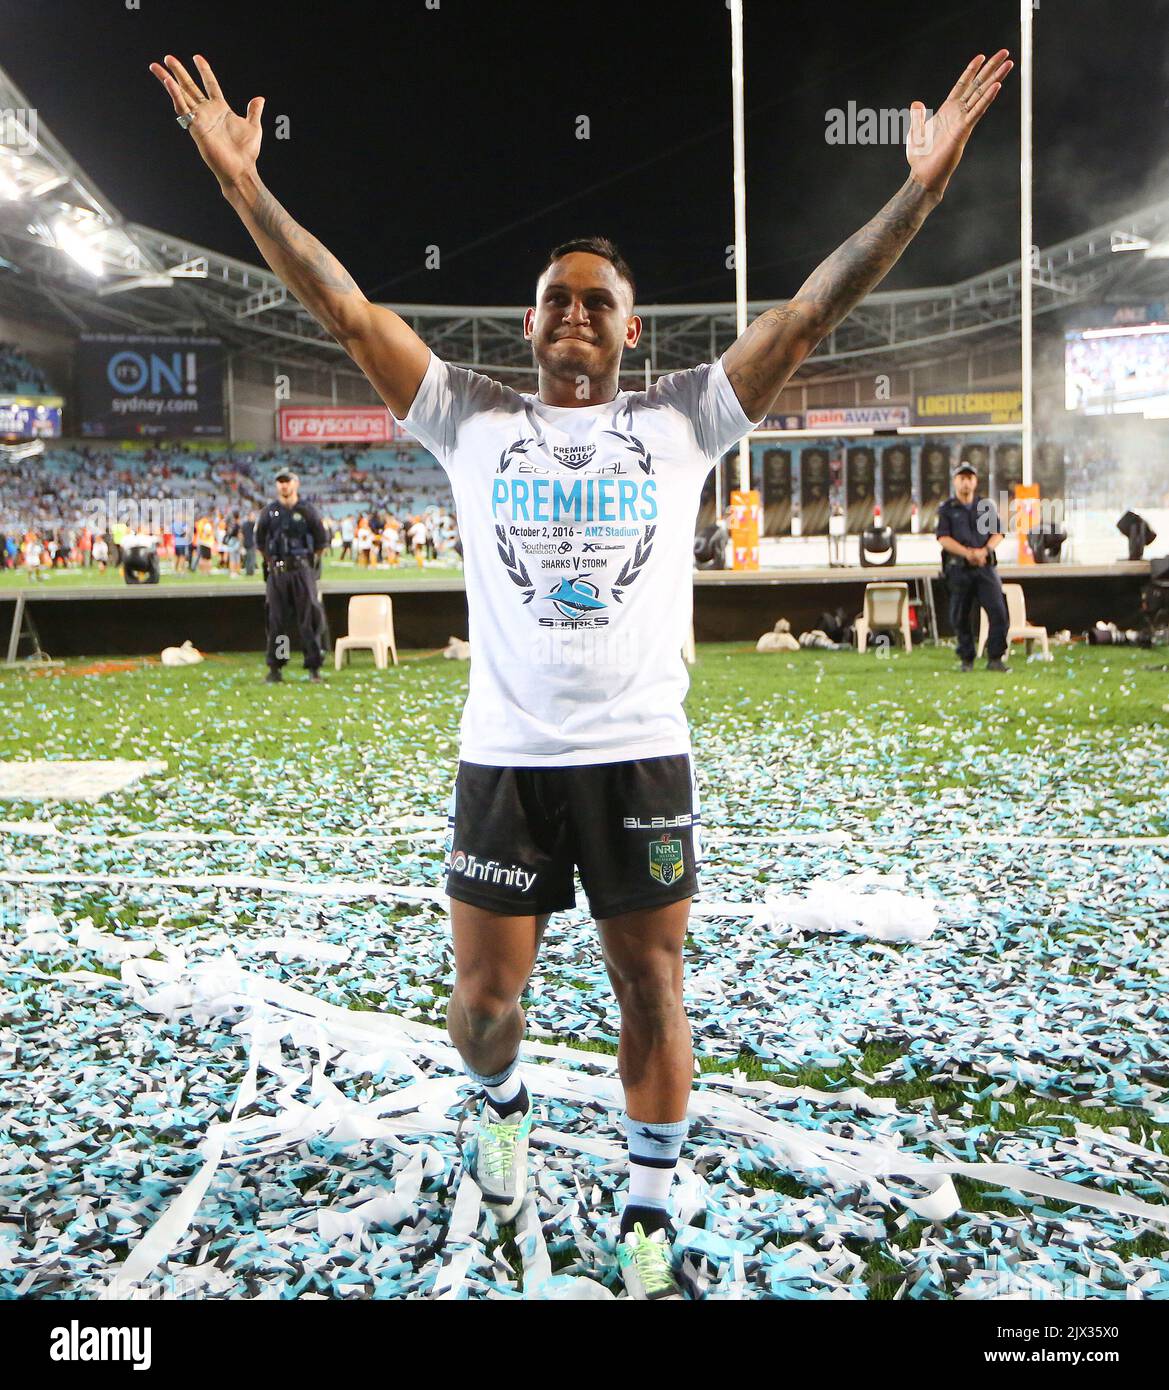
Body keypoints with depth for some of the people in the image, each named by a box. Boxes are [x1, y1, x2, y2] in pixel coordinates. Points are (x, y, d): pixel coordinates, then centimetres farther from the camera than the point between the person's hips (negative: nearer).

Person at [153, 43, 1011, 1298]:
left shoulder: (680, 420, 4)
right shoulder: (470, 419, 5)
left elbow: (807, 314, -2)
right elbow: (346, 310, 1)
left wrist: (920, 189, -9)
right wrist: (242, 181, -7)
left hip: (643, 757, 0)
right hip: (505, 758, 1)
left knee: (651, 990, 7)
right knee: (484, 993, 9)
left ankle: (649, 1221, 26)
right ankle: (502, 1103, 44)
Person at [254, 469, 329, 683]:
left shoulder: (307, 511, 2)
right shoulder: (269, 512, 8)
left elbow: (321, 542, 7)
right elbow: (260, 542, 17)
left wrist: (309, 562, 6)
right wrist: (271, 562, 12)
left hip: (302, 570, -2)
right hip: (277, 573, 2)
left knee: (308, 620, -4)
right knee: (276, 621, 4)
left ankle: (313, 667, 0)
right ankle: (274, 668, 10)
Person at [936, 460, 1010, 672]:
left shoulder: (987, 506, 14)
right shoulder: (946, 509, 6)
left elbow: (998, 533, 8)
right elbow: (943, 538, -5)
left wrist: (984, 551, -12)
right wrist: (968, 553, -17)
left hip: (985, 567, 1)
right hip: (958, 569, -1)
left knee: (998, 611, -10)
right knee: (960, 617, 1)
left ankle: (995, 658, -5)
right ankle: (966, 659, 14)